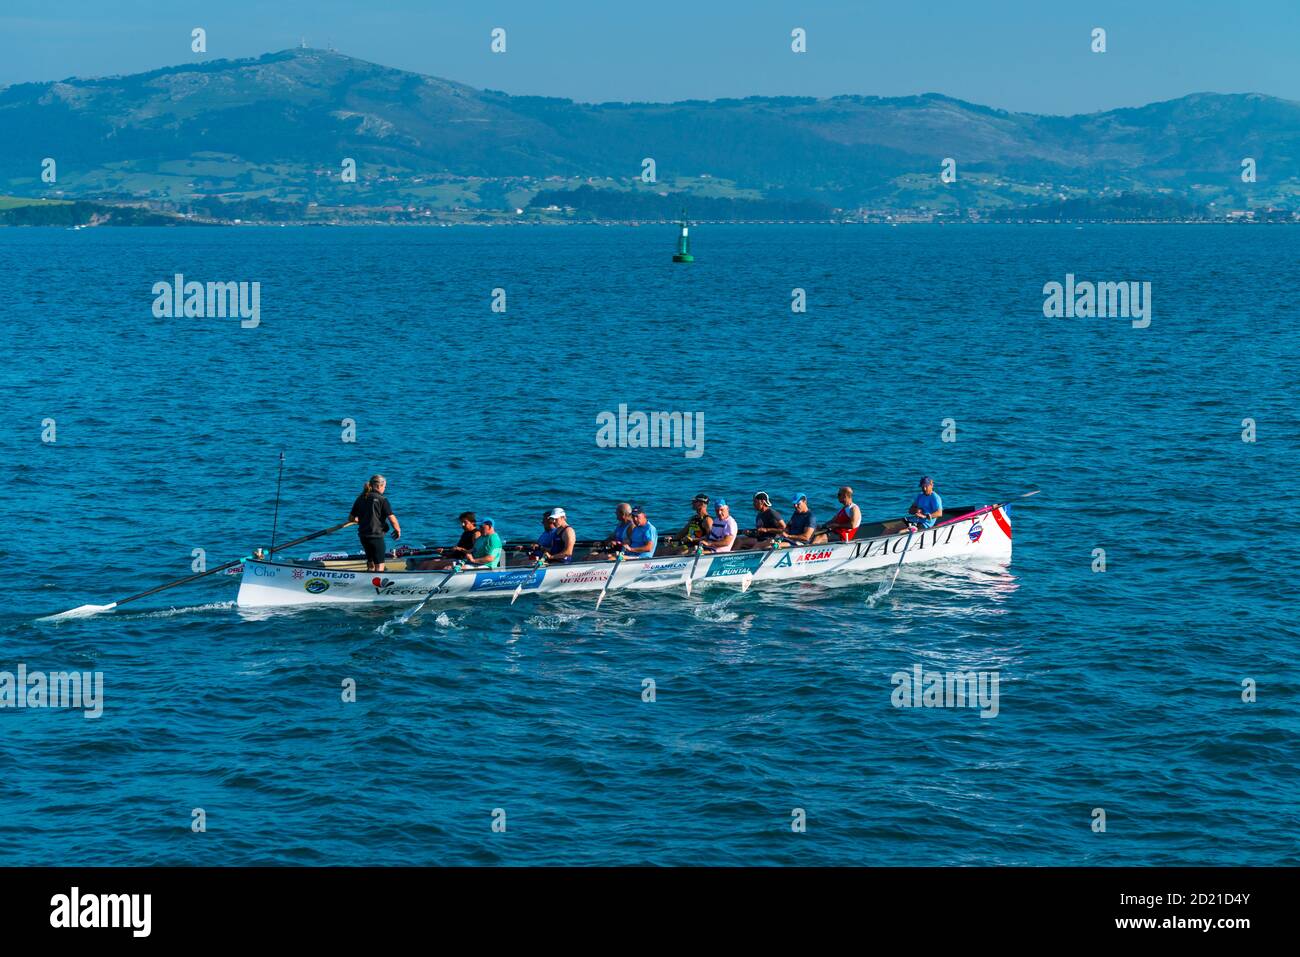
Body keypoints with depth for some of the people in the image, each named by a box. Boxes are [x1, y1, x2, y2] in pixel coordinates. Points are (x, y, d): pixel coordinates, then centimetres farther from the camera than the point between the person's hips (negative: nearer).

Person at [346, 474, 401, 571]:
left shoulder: (360, 499, 5)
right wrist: (398, 530, 2)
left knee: (371, 564, 20)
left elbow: (351, 518, 9)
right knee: (379, 565, 1)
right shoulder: (381, 500, -12)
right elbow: (392, 519, -15)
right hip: (376, 536, -6)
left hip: (363, 535, 6)